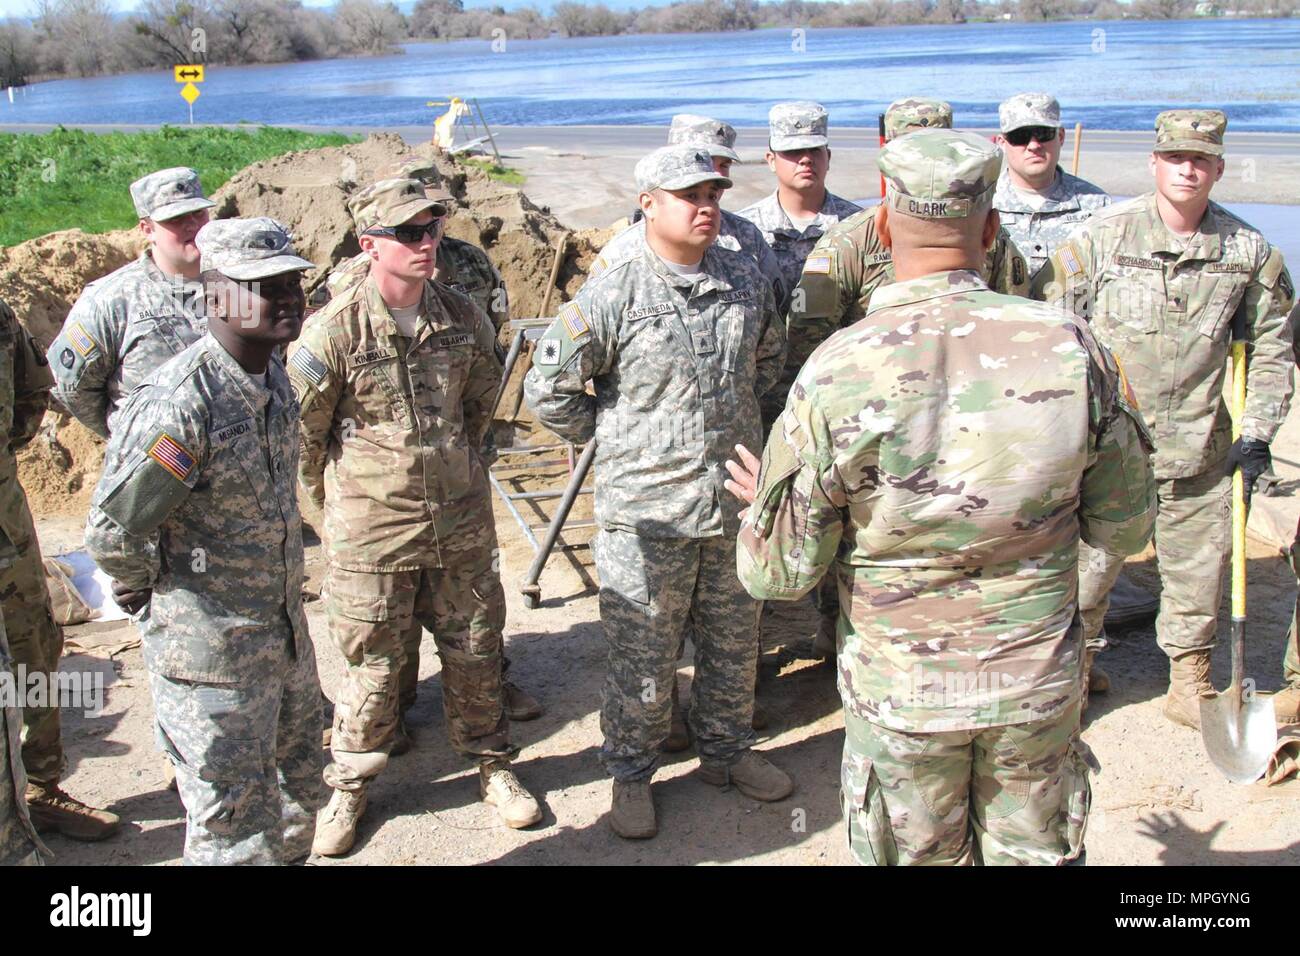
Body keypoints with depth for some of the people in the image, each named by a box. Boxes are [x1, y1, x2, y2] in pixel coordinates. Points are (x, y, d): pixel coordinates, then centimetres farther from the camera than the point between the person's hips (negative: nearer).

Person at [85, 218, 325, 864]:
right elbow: (111, 532, -23)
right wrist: (144, 593, -5)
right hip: (213, 656, -8)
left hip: (286, 634, 8)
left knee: (298, 804, 25)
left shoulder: (271, 372, 0)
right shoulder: (178, 404, -28)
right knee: (237, 836, 5)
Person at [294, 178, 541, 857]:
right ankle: (349, 786, 30)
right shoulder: (334, 331, -15)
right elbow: (300, 432, -3)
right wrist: (338, 502, 6)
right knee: (372, 663, 9)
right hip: (372, 530, -3)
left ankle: (490, 764, 36)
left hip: (461, 519, 4)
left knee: (474, 649, 15)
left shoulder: (462, 317, -2)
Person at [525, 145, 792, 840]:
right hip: (646, 512, -4)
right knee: (643, 658, 7)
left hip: (735, 502, 5)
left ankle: (726, 752, 40)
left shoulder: (748, 280, 2)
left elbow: (769, 356, 22)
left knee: (734, 644, 19)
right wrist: (613, 436, -1)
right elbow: (547, 389, -5)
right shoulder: (613, 296, -12)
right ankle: (630, 774, 28)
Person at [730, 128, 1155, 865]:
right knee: (1037, 852, 23)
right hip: (1041, 684, 2)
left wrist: (761, 505, 8)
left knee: (918, 857, 20)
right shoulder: (1071, 348, -15)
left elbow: (781, 573, -13)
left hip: (902, 693, -2)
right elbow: (1125, 531, -3)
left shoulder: (836, 374, -21)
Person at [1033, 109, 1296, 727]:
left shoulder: (1248, 251, 1)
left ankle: (1190, 689, 31)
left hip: (1201, 450, 3)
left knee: (1198, 572, 13)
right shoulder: (1104, 236, -7)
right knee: (1087, 566, 6)